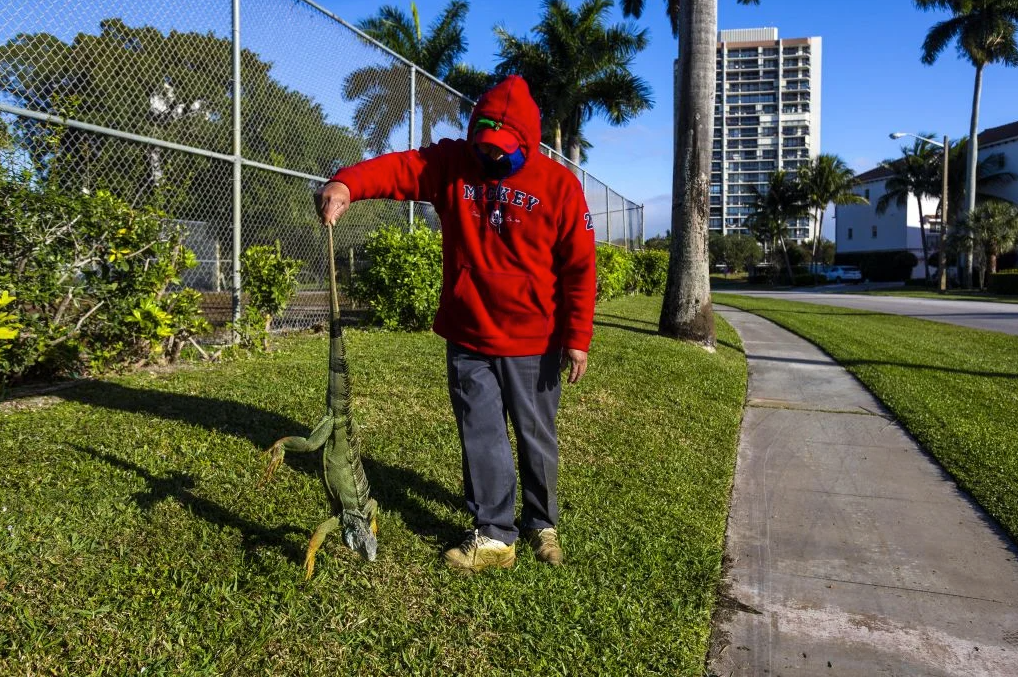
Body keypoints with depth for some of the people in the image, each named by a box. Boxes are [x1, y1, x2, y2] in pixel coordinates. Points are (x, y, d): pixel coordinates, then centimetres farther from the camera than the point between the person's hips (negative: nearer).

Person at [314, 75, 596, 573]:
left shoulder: (558, 184, -6)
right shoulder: (451, 164, 1)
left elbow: (579, 266, -7)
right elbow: (397, 168, -15)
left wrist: (577, 338, -10)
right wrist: (346, 184, -36)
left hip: (532, 344, -1)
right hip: (467, 338, 2)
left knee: (536, 439, 13)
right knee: (481, 439, 6)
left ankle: (542, 526, 33)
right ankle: (494, 536, 19)